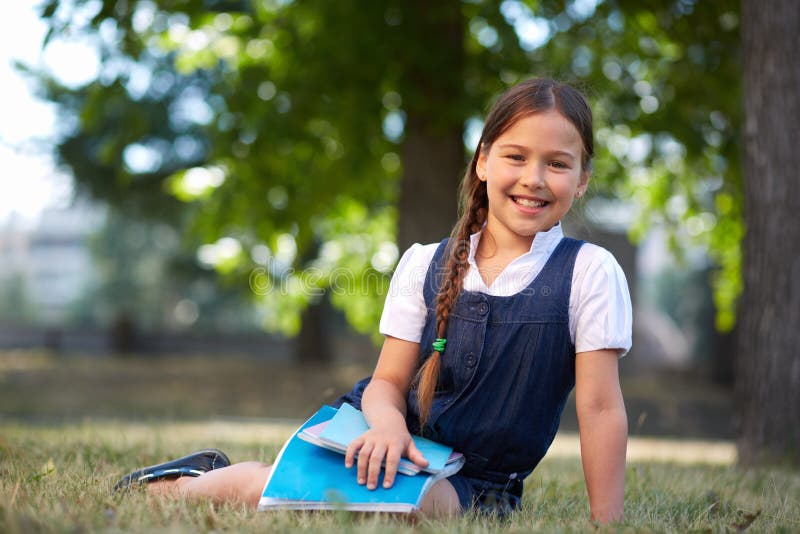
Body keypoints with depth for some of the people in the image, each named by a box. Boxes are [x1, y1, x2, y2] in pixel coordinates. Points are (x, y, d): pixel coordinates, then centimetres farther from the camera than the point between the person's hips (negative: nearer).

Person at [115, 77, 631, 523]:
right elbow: (389, 381, -1)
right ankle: (203, 479, 11)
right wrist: (388, 421, -25)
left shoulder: (591, 273, -8)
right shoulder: (425, 265, 1)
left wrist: (606, 522, -16)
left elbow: (601, 409, -10)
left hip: (476, 486, -2)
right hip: (403, 443, 2)